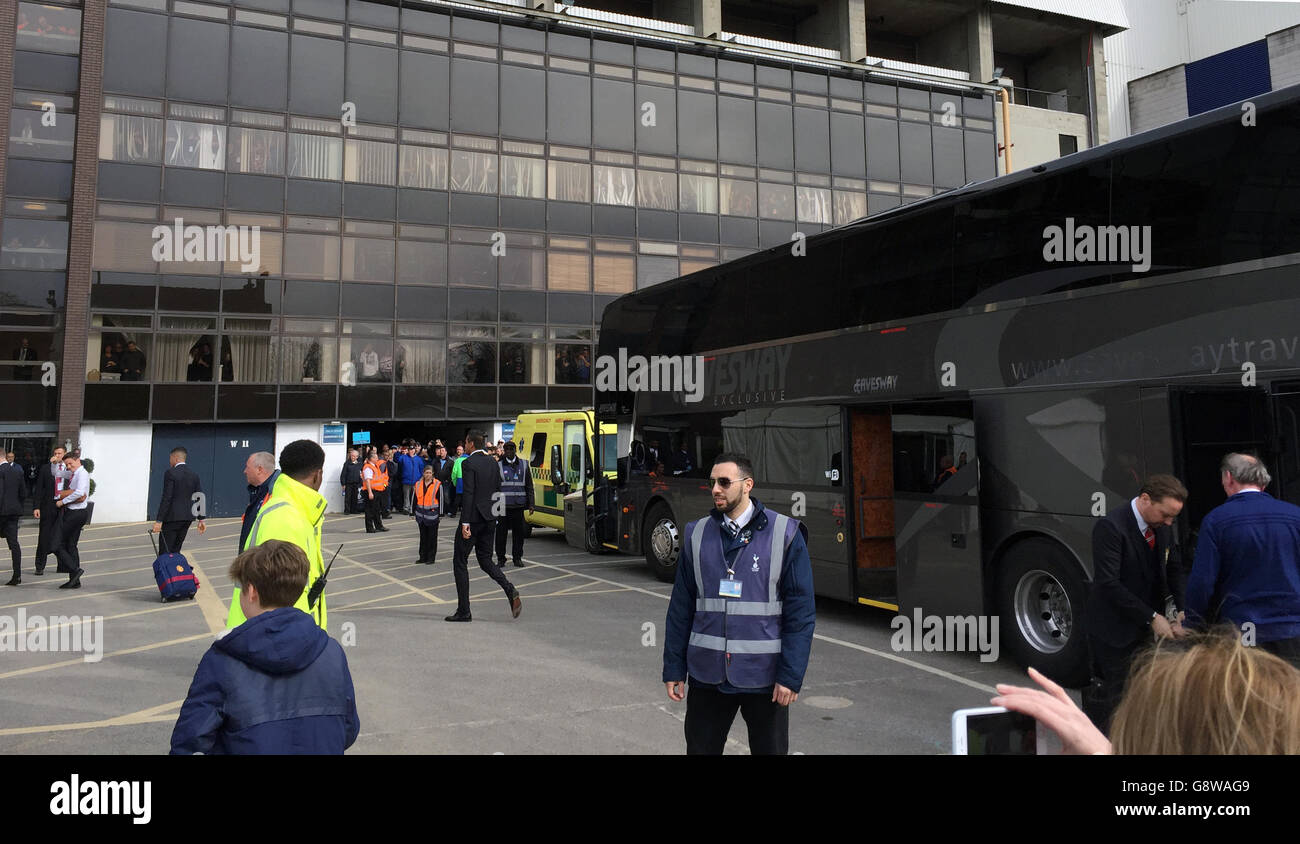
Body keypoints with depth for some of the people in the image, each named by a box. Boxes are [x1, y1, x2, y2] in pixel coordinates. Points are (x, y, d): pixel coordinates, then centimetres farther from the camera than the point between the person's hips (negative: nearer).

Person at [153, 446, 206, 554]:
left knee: (165, 552, -1)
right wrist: (201, 520, 14)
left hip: (172, 517, -7)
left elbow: (166, 498, -16)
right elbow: (200, 498, 9)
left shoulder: (171, 473, -11)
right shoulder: (193, 474, 9)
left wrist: (159, 521, -14)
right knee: (175, 551, 13)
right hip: (188, 518, 7)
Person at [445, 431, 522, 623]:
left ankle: (463, 611, 5)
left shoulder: (468, 463, -13)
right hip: (489, 519, 7)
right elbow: (498, 491, 14)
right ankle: (510, 591, -6)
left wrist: (465, 523, -20)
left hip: (473, 517, -7)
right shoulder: (492, 462, 10)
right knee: (485, 560, 17)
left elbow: (468, 494, -19)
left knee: (460, 562, 4)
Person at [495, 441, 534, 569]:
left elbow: (529, 486, 13)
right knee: (501, 532, 2)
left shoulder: (523, 464, 11)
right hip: (503, 505, -2)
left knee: (519, 532, 5)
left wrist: (530, 503, 7)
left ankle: (517, 558, 17)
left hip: (518, 505, 2)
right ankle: (501, 558, 14)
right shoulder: (499, 465, 4)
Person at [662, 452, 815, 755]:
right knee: (700, 748, 11)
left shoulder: (785, 534, -5)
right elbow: (681, 607, 7)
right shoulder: (697, 534, 4)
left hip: (763, 674, -2)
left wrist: (791, 676, -11)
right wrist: (673, 669, 4)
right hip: (707, 674, 3)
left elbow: (801, 612, -6)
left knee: (769, 749, 11)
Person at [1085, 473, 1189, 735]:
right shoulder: (1111, 526, -21)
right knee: (1107, 696, 2)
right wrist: (1151, 617, -20)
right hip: (1113, 629, -7)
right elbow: (1109, 583, -24)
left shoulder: (1162, 527, 2)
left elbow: (1173, 569, 12)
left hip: (1144, 628, 7)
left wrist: (1182, 611, -3)